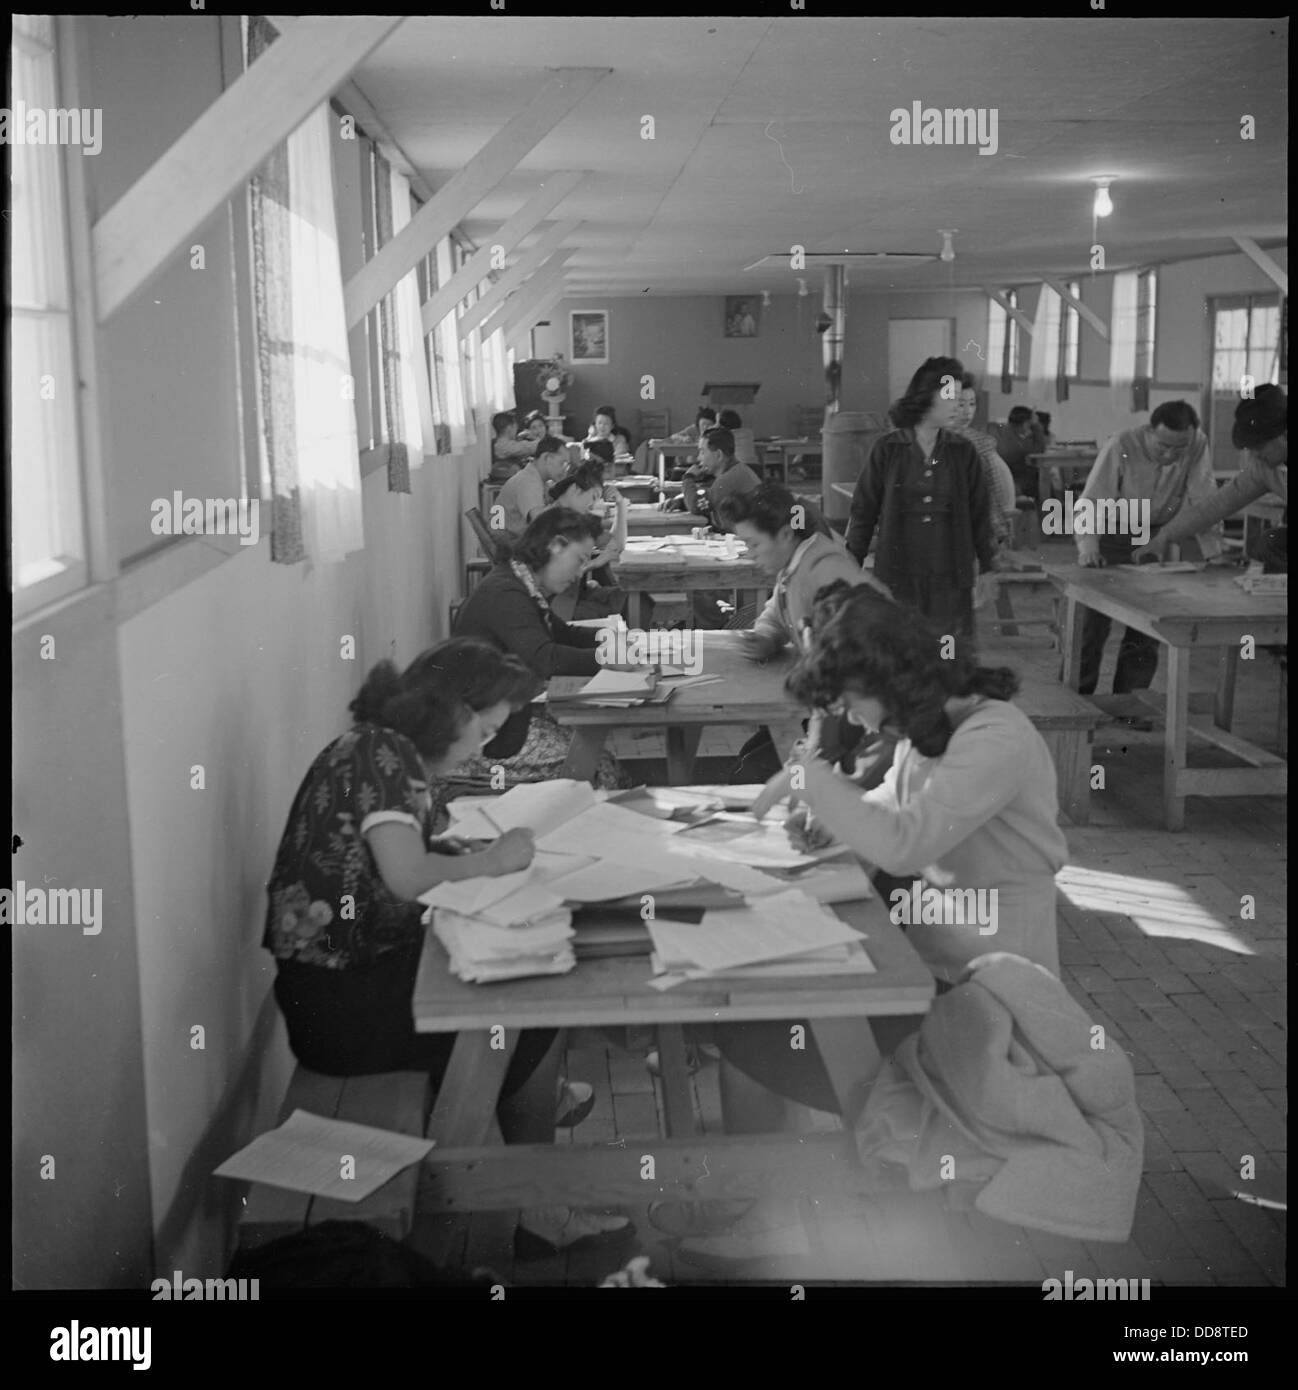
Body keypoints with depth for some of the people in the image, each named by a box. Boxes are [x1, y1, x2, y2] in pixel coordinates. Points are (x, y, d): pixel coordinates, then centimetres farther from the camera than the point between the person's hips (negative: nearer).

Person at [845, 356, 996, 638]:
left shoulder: (963, 452, 5)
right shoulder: (887, 449, 0)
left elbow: (979, 516, 9)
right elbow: (863, 511, 3)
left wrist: (989, 569, 7)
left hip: (950, 578, 2)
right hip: (896, 577, -1)